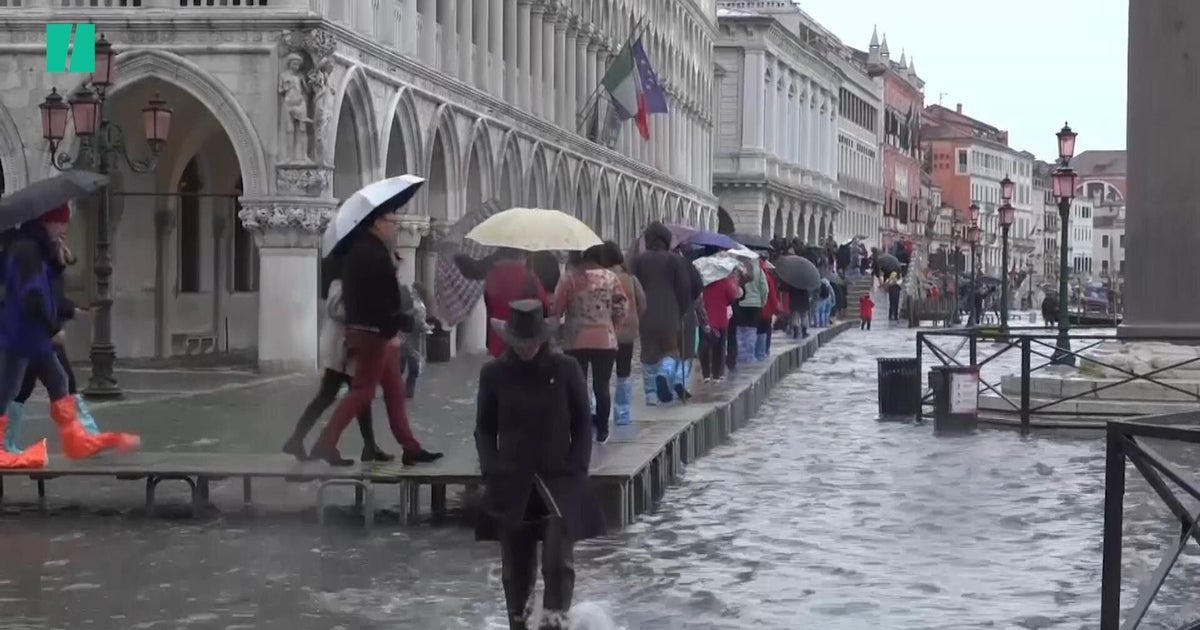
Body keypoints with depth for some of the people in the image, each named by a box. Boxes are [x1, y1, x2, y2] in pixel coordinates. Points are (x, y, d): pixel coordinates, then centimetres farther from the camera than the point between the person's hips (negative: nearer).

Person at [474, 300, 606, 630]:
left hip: (559, 478, -1)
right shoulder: (493, 373, -1)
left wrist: (576, 469, -6)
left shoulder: (566, 369, -4)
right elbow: (484, 429, 7)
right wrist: (491, 472, -4)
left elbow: (582, 424, 3)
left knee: (558, 559, -14)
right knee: (516, 562, 8)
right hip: (511, 483, 1)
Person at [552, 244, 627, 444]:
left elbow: (556, 309, -4)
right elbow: (620, 310, -1)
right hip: (604, 340, 1)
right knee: (602, 387, 9)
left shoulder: (569, 277, -3)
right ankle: (602, 431, 13)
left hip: (575, 341, -1)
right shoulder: (610, 277, 1)